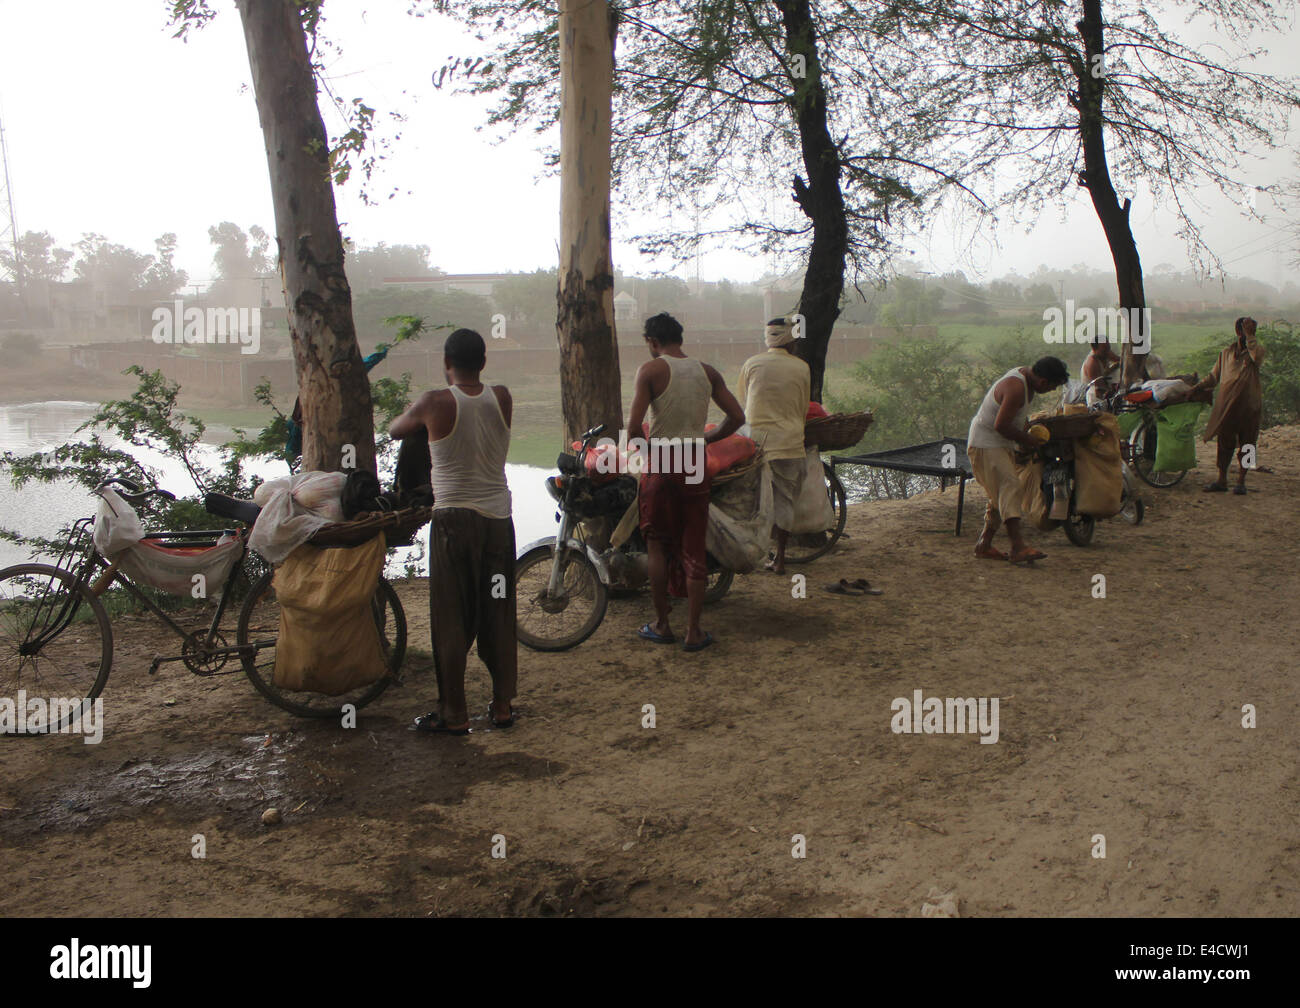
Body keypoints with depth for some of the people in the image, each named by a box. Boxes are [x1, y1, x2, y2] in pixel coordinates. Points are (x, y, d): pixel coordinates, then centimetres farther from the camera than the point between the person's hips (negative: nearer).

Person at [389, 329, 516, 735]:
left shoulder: (435, 404, -10)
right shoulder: (502, 398, 1)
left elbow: (394, 430, 8)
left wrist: (413, 412, 29)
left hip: (454, 519, -4)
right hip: (498, 518, 4)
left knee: (451, 620, 5)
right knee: (499, 617, 12)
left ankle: (453, 715, 11)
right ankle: (503, 705, 20)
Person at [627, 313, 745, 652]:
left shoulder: (650, 370, -7)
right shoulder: (707, 372, 6)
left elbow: (634, 427, -15)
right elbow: (737, 417, 6)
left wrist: (643, 446, 5)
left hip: (660, 466, -3)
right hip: (696, 467, 3)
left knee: (657, 547, 10)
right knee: (693, 550, 7)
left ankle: (662, 626, 16)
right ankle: (693, 632, 9)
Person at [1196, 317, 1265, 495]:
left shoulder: (1257, 349, 2)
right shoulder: (1225, 353, 13)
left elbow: (1257, 356, -23)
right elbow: (1213, 377, 20)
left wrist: (1250, 335, -20)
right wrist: (1197, 388, 8)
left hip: (1249, 406, -3)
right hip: (1227, 405, 3)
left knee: (1246, 444, 2)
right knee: (1225, 443, 4)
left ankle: (1241, 481, 11)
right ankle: (1222, 480, 10)